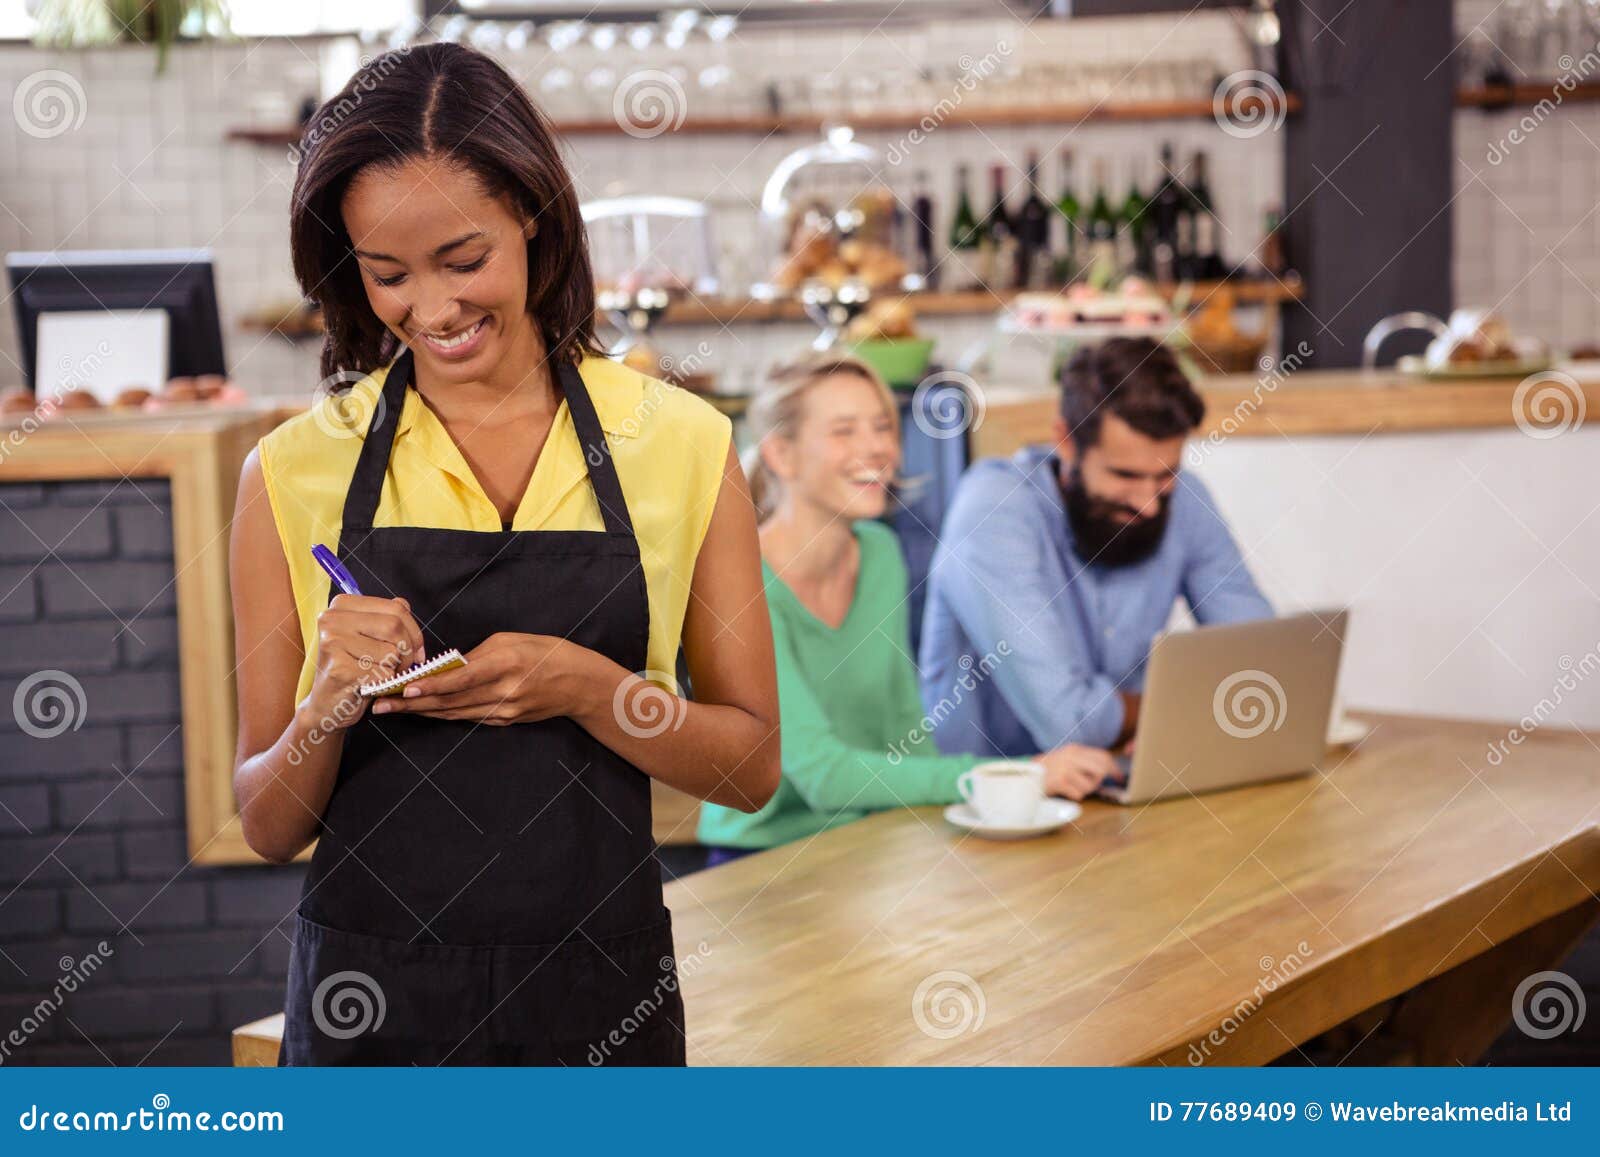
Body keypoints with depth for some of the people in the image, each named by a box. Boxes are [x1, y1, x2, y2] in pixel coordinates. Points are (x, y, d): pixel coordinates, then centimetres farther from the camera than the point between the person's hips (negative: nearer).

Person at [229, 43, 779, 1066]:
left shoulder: (682, 444, -2)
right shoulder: (294, 472, -2)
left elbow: (751, 767, 0)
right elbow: (268, 826, 2)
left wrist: (583, 688, -17)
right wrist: (325, 710, -18)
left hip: (600, 997, 0)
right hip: (368, 996, 0)